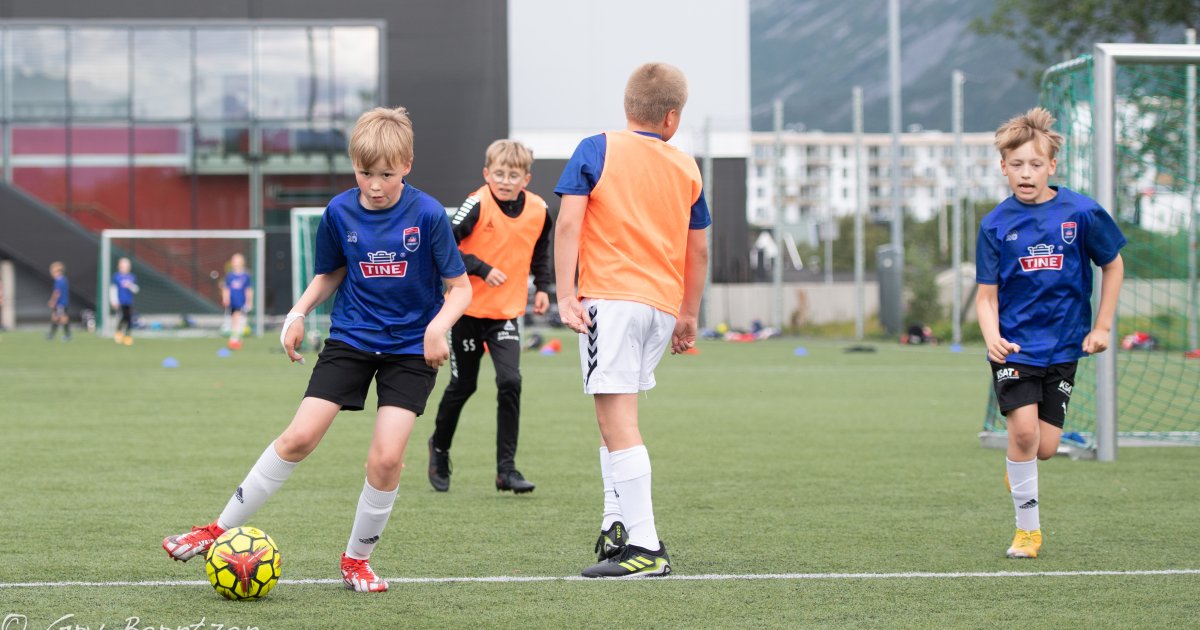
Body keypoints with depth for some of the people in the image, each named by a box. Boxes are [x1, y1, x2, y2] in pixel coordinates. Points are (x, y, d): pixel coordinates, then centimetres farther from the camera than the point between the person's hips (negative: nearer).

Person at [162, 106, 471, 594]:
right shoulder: (339, 212, -5)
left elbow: (460, 287, -8)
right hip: (350, 338, 2)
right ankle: (222, 530, 5)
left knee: (386, 457, -12)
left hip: (410, 349, -2)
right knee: (300, 435, -6)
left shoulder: (428, 215, -15)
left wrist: (438, 325, -25)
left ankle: (357, 559, 9)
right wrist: (299, 312, -2)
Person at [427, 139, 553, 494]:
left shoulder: (538, 211, -3)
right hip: (468, 308, -2)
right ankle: (439, 448, 36)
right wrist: (481, 268, -25)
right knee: (462, 386, 8)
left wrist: (542, 286, 9)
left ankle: (506, 468, -7)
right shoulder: (478, 205, -16)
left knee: (510, 381, -14)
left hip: (506, 312, 2)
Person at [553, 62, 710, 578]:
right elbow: (698, 250, 20)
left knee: (618, 424, -9)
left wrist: (565, 296, -9)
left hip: (610, 298, -5)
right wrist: (689, 316, 29)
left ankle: (644, 547, -14)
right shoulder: (686, 168, 15)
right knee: (618, 420, 19)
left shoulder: (596, 150, 3)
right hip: (663, 306, 5)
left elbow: (568, 223, -7)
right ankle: (617, 526, 16)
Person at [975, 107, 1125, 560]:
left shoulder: (1082, 213, -7)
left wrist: (1102, 327, 5)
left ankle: (1016, 470, 37)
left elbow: (1113, 266, 8)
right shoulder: (996, 225, -6)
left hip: (1062, 346, 1)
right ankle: (1027, 527, -2)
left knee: (1045, 448, -1)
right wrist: (991, 336, -22)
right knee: (1023, 428, -19)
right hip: (1014, 345, -1)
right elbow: (987, 294, -3)